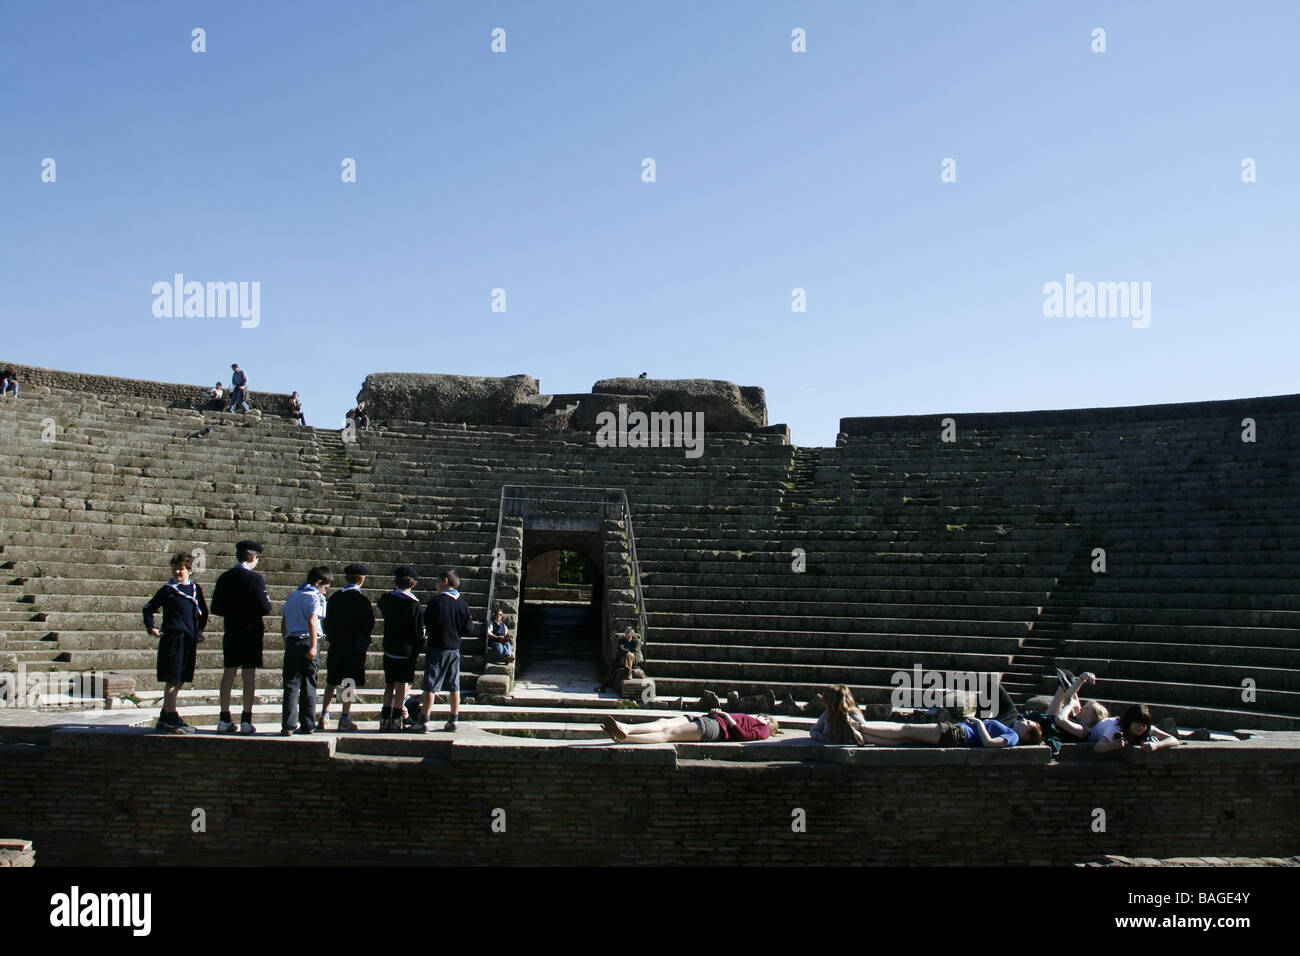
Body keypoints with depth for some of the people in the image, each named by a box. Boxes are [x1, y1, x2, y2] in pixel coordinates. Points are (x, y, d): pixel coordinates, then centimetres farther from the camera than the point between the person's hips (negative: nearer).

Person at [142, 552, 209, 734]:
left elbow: (203, 612, 24)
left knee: (180, 681, 10)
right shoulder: (167, 589, 0)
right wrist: (151, 628, -4)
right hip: (172, 638, -5)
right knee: (172, 680, -7)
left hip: (189, 640, 5)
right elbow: (148, 608, 7)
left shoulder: (195, 588, 12)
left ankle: (165, 719, 18)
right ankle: (171, 719, -5)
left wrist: (199, 632, 19)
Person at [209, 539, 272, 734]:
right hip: (251, 633, -5)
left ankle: (224, 719, 11)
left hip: (231, 632, 5)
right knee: (250, 674, 0)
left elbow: (216, 608, 8)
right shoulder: (255, 579, -13)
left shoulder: (224, 577, 5)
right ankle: (246, 720, 2)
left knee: (228, 673, 9)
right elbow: (264, 609, -17)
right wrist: (268, 601, 4)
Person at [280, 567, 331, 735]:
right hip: (308, 642, -4)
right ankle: (307, 725, 8)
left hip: (291, 641, 4)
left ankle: (288, 725, -4)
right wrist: (313, 646, -18)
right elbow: (312, 621, -16)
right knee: (309, 686, 5)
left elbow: (283, 624, 16)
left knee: (291, 685, 3)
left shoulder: (292, 596, 16)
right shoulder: (316, 597, -3)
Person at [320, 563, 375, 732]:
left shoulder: (334, 597, 4)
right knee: (351, 683, 2)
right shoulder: (362, 600, -12)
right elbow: (368, 626, -11)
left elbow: (327, 621, 10)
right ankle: (345, 719, 2)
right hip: (355, 646, -5)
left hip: (335, 646, 5)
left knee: (331, 682, 13)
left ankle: (324, 716, 11)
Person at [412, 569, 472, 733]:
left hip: (437, 648, -5)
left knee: (430, 686, -2)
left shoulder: (436, 601, -12)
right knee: (454, 686, 10)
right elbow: (467, 628, 7)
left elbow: (426, 622, -8)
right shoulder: (463, 604, 2)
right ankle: (453, 721, 15)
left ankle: (423, 722, -2)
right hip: (455, 649, 5)